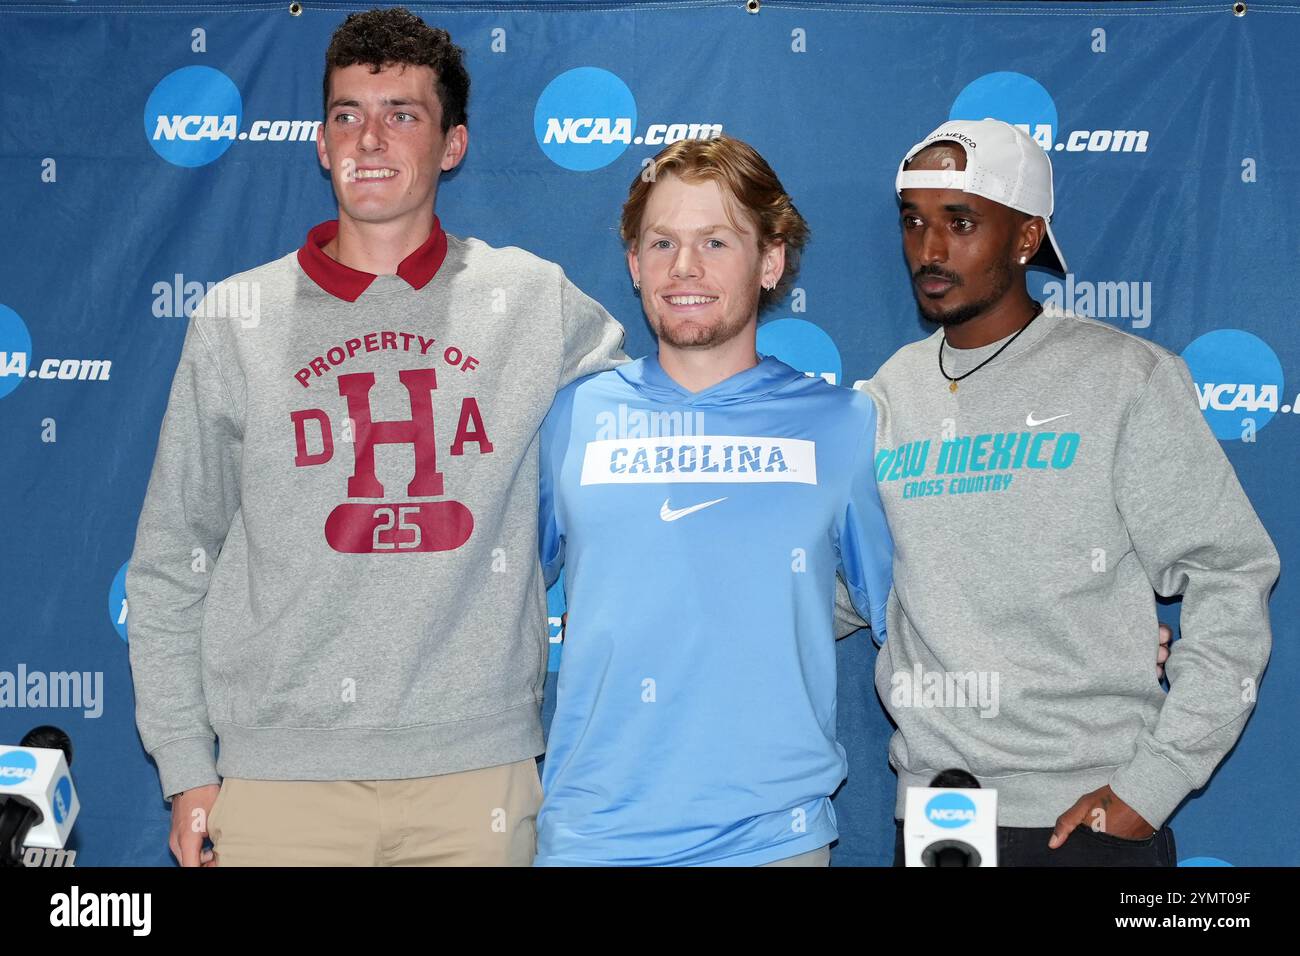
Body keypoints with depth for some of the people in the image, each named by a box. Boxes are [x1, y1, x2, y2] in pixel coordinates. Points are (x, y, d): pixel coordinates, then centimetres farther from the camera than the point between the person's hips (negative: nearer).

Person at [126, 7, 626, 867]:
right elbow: (170, 565, 8)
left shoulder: (536, 302, 3)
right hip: (281, 779, 0)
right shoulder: (236, 321, 4)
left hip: (475, 771, 0)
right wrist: (187, 768, 3)